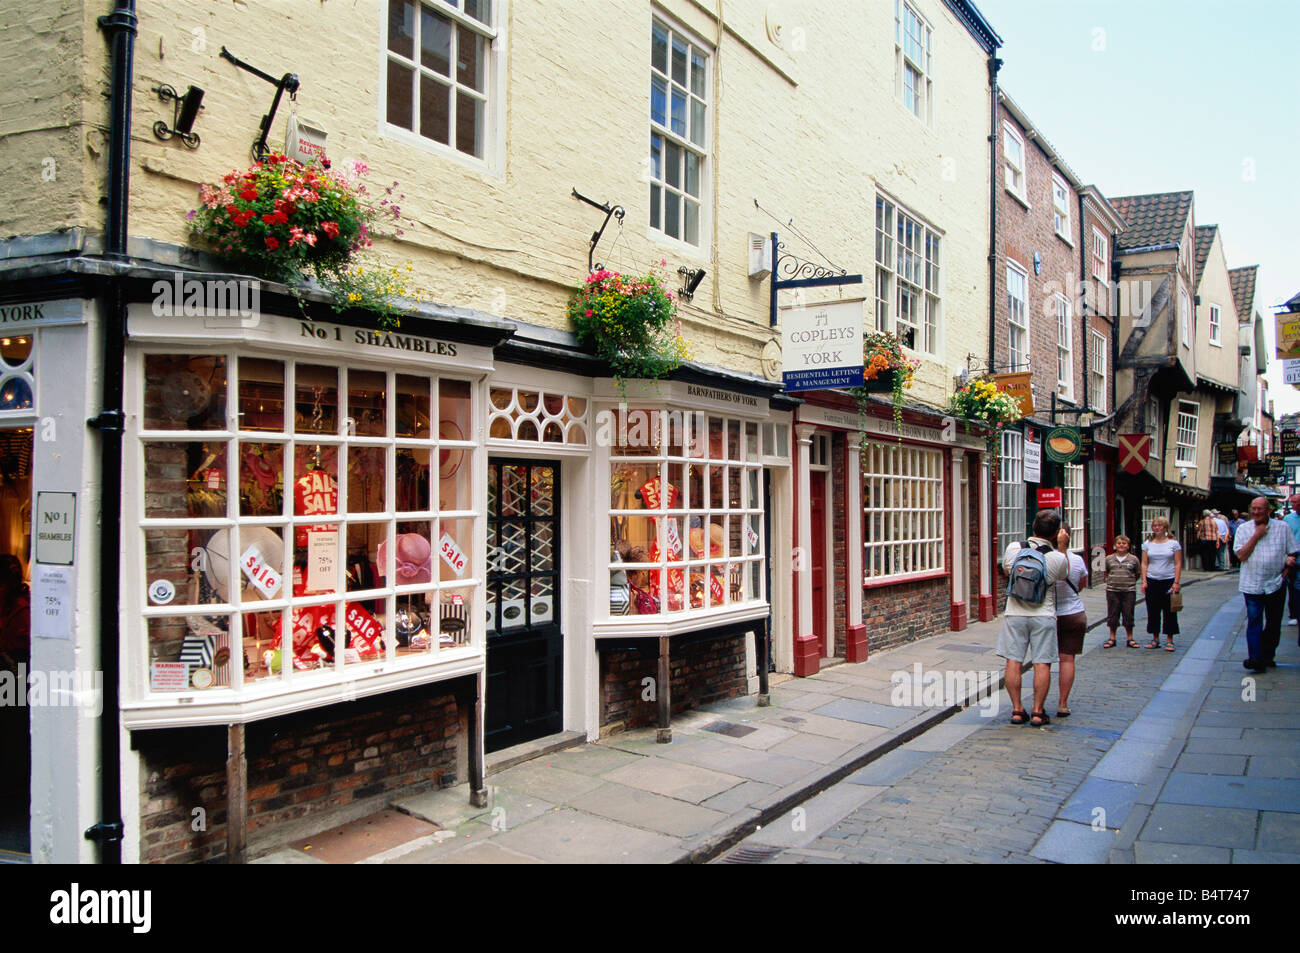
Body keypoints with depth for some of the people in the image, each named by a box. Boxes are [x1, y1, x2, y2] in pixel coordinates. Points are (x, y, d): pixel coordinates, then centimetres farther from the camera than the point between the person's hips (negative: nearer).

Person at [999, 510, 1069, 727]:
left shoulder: (1013, 548, -3)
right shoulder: (1059, 558, -9)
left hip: (1015, 613, 1)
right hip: (1044, 615, -1)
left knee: (1014, 662, 5)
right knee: (1042, 664, 5)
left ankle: (1017, 710, 8)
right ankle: (1038, 712, 8)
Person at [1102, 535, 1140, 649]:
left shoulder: (1134, 559, 1)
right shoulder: (1109, 559, 4)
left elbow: (1138, 574, 10)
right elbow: (1105, 572, 16)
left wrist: (1130, 583, 4)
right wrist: (1110, 581, 5)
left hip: (1129, 591, -1)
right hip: (1112, 591, 1)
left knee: (1128, 616, 5)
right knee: (1112, 615, 6)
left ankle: (1130, 639, 18)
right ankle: (1112, 639, 16)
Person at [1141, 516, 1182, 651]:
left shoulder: (1173, 543, 0)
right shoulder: (1148, 544, 6)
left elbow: (1178, 564, -1)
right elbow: (1144, 564, 6)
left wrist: (1176, 582, -8)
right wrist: (1144, 581, -2)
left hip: (1168, 580, -2)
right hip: (1152, 581, 2)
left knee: (1169, 611, 2)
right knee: (1153, 611, 5)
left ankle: (1170, 641, 10)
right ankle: (1155, 639, 16)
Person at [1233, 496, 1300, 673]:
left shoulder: (1282, 527, 3)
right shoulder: (1243, 529, 1)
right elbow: (1241, 555, -8)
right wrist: (1256, 536, -12)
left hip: (1276, 584, 1)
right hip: (1252, 584, -1)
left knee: (1273, 624, 9)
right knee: (1254, 622, -10)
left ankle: (1267, 656, 23)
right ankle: (1256, 659, -15)